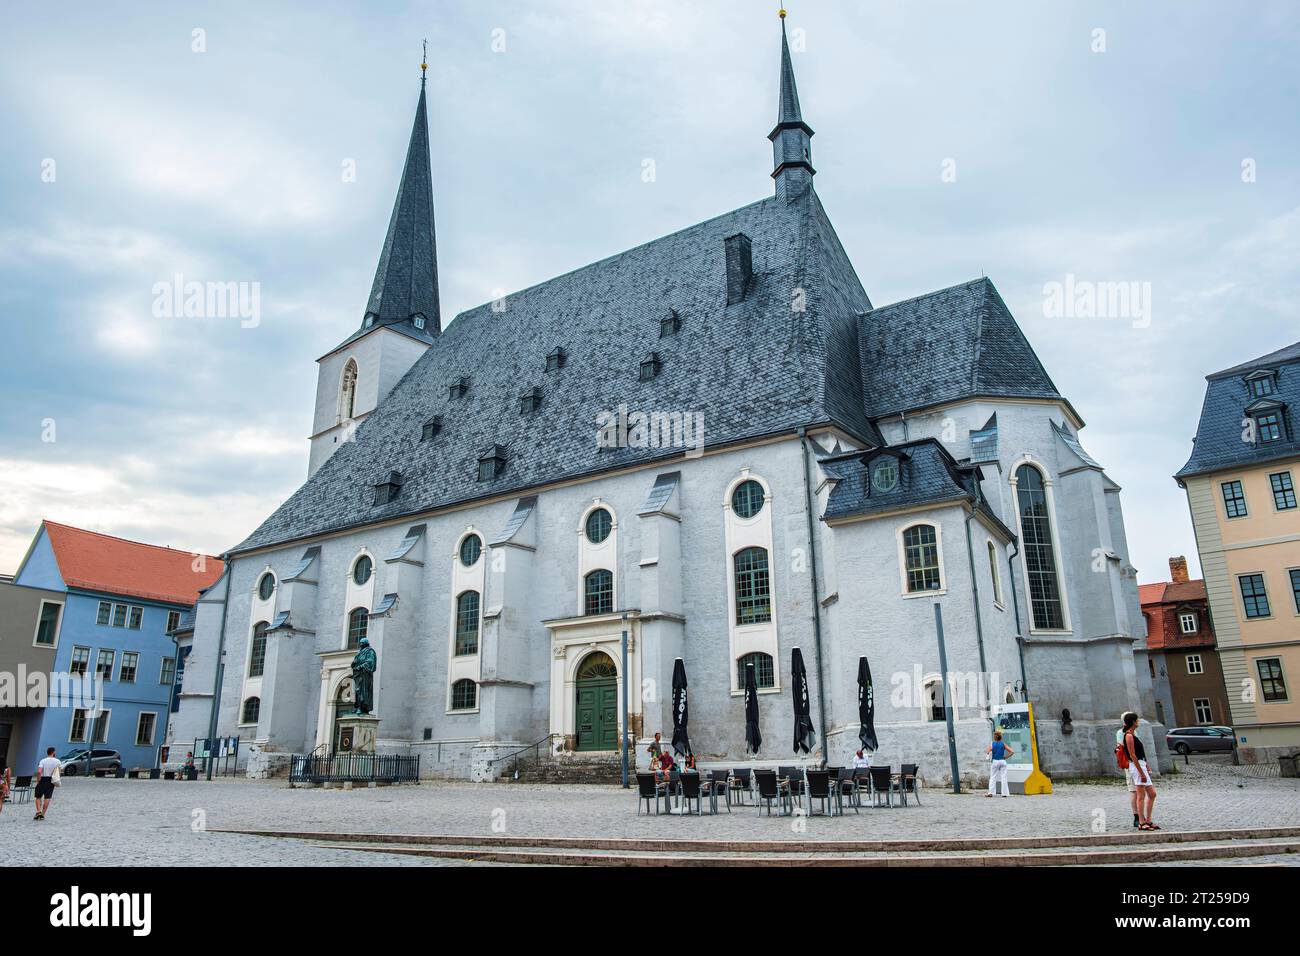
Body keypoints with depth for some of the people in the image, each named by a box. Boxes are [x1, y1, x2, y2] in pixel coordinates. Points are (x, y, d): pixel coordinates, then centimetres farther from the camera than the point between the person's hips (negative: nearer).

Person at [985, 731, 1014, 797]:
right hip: (1003, 761, 1)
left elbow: (986, 752, -15)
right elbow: (1012, 752, -3)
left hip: (995, 762, -1)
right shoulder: (1003, 744, 2)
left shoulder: (992, 744, -2)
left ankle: (991, 792, -4)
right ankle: (1005, 793, 3)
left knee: (993, 777, 4)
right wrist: (1006, 757, 5)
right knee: (1003, 777, 6)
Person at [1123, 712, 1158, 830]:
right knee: (1141, 795, -6)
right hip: (1137, 766, -10)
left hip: (1142, 765, 10)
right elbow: (1132, 755, -18)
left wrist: (1147, 767, 19)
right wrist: (1141, 773, -19)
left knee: (1152, 794, 11)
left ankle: (1148, 821, 17)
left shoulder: (1133, 734, 17)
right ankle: (1141, 822, -2)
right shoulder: (1129, 736, -13)